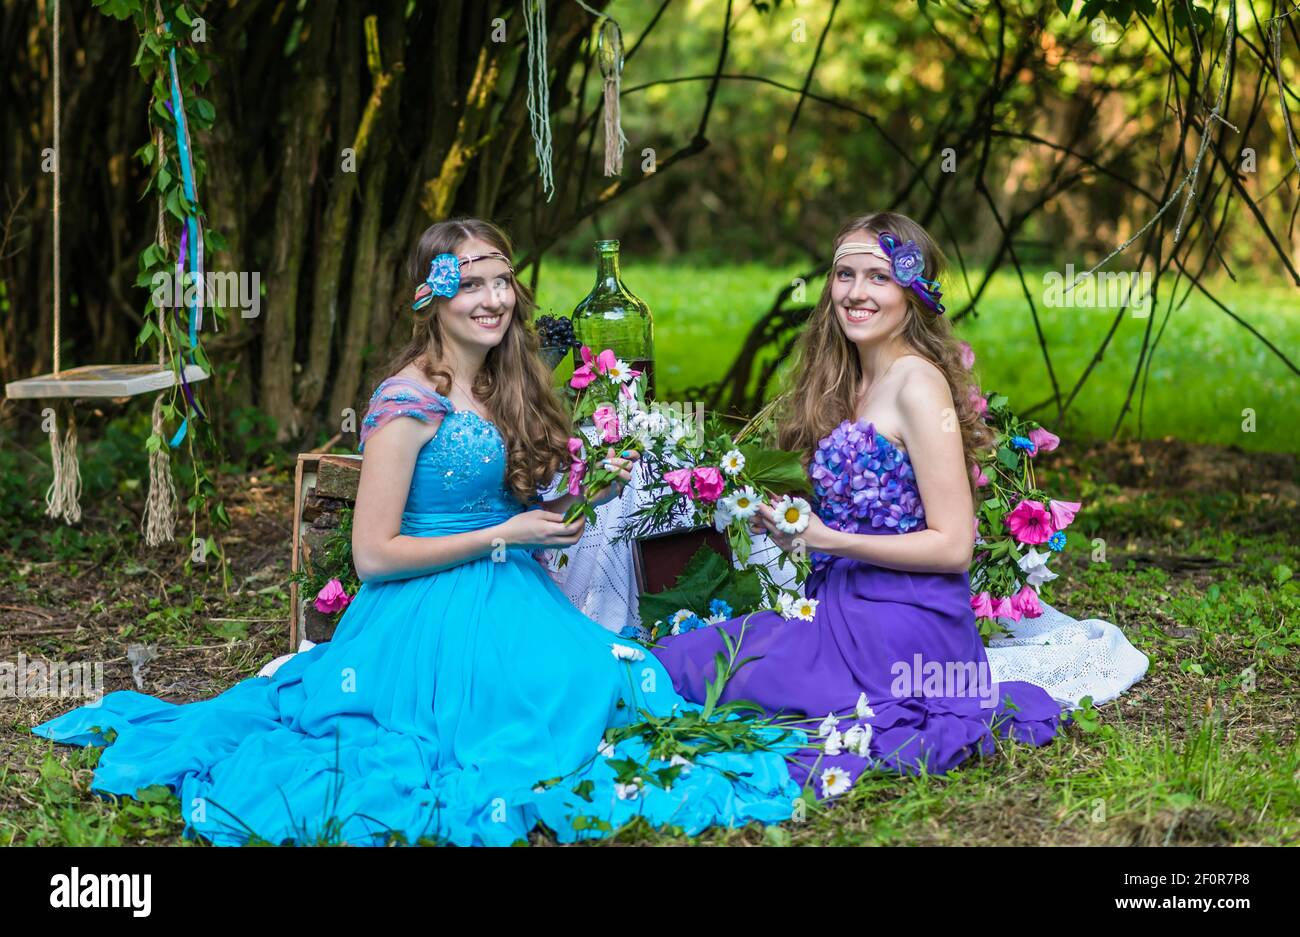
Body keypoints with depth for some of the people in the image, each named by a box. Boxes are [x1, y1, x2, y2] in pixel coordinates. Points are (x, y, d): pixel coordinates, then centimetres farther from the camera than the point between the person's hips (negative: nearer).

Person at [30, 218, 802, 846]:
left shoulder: (498, 390, 10)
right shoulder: (410, 402, -13)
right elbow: (373, 554, -15)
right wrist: (505, 536, -12)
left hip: (507, 596, 9)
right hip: (430, 616, -9)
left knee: (636, 680, -9)